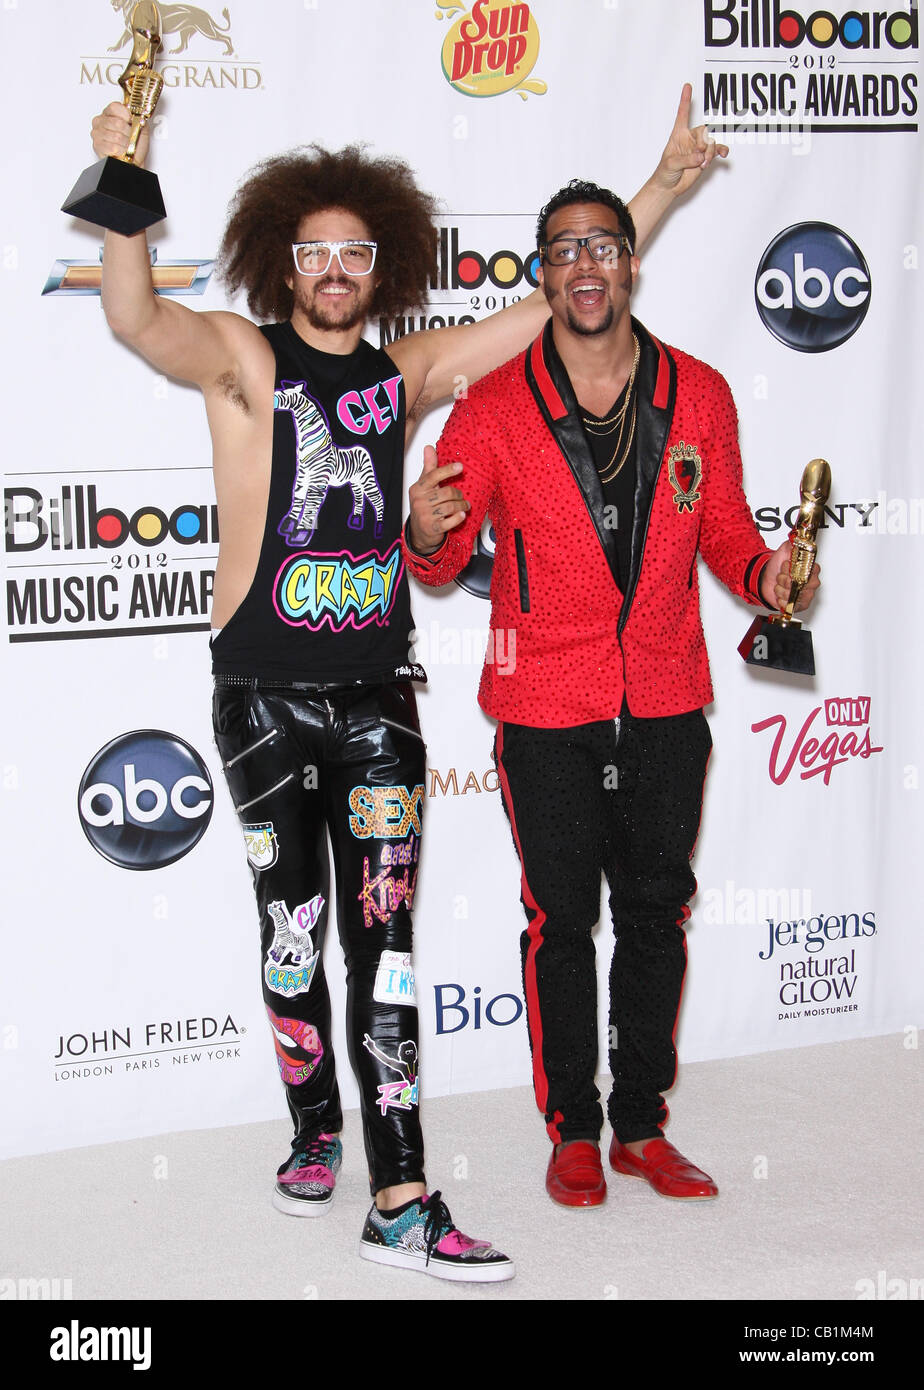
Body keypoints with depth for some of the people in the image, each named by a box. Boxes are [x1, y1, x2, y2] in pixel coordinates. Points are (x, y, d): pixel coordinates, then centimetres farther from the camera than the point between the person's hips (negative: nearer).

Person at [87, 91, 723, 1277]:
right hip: (264, 697, -2)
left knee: (384, 941, -2)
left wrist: (663, 183, 10)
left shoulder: (405, 372, 9)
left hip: (376, 697, 2)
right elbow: (137, 321, -22)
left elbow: (562, 299, 12)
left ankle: (400, 1204, -1)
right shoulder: (243, 356, -1)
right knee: (292, 926, 9)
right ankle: (315, 1131, 30)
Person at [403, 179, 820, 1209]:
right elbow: (446, 557, -2)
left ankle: (641, 1126, 27)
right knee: (561, 921, 7)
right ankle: (572, 1131, 23)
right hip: (547, 709, -2)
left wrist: (764, 574, -13)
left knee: (655, 914, 12)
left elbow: (724, 533, 9)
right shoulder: (495, 406, -6)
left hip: (665, 705, 3)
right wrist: (425, 534, -26)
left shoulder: (698, 395, 1)